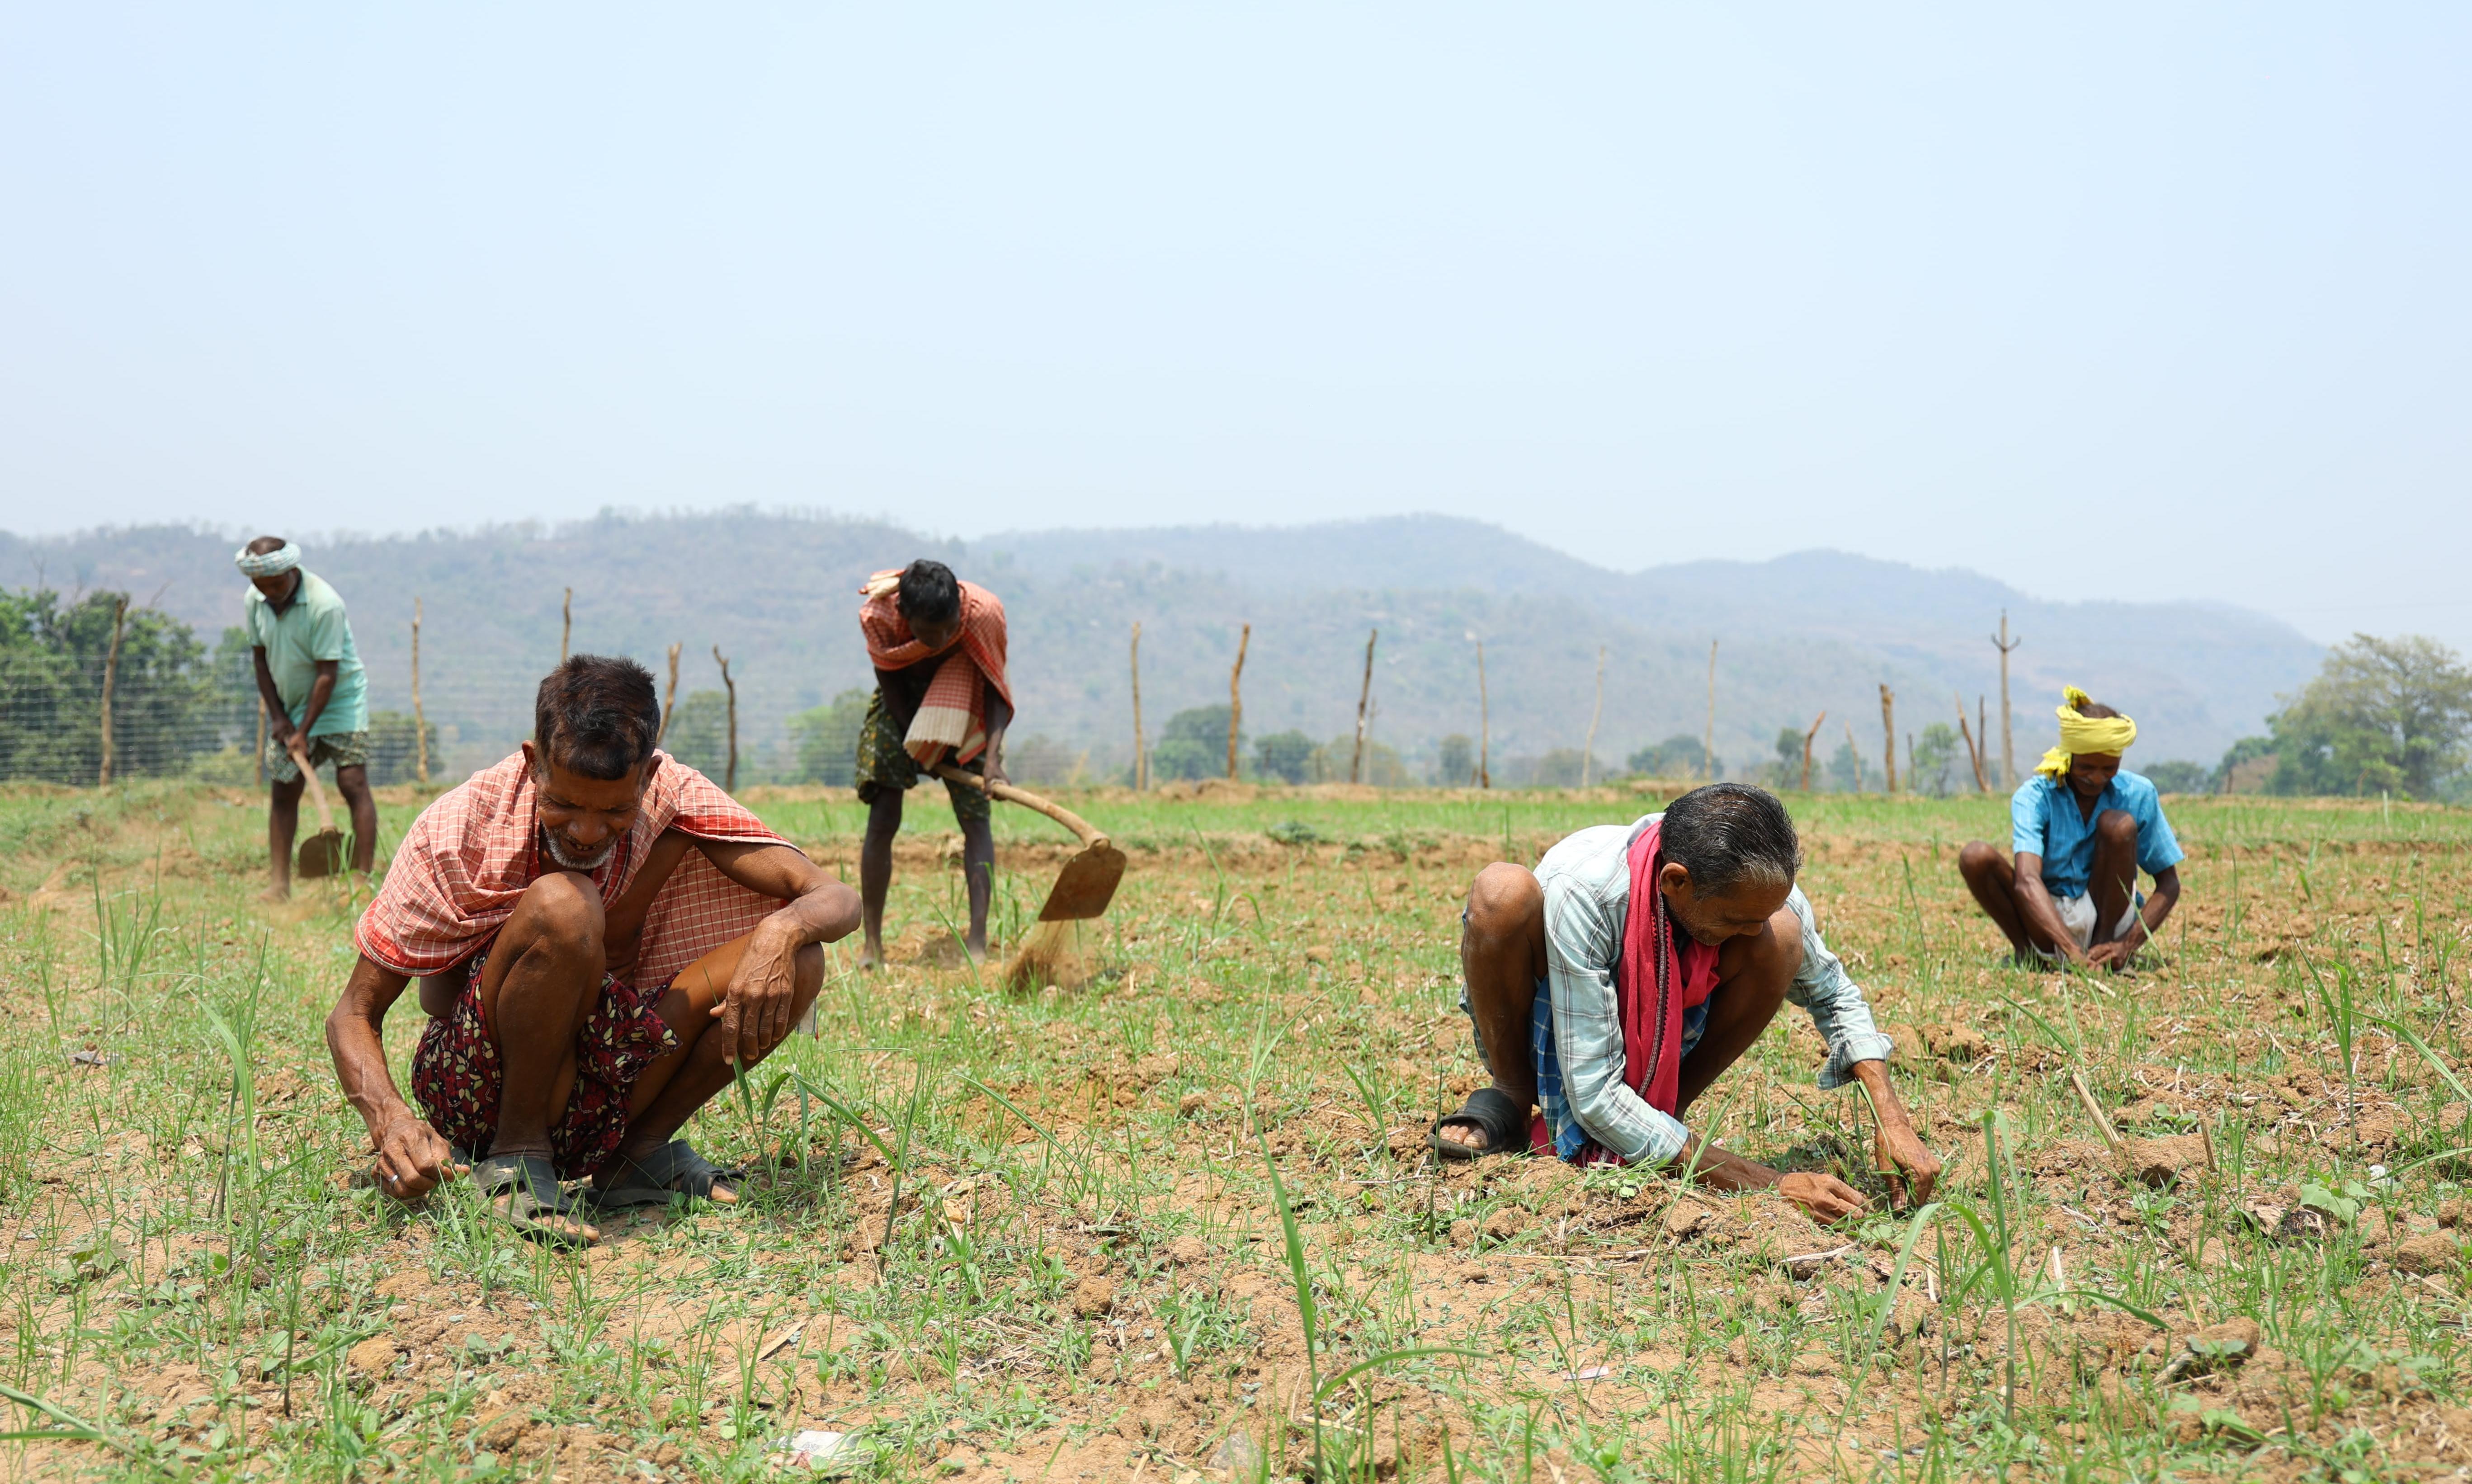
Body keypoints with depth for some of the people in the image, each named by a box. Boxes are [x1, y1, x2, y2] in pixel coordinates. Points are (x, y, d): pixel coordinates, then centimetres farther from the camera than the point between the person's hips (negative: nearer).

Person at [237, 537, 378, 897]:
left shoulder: (325, 604, -24)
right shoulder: (255, 601, -5)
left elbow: (327, 674, -22)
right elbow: (261, 658, 5)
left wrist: (304, 733, -21)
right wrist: (277, 716, -2)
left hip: (339, 700, -6)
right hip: (291, 705, 6)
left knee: (353, 784, -13)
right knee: (283, 792, 3)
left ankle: (363, 879, -14)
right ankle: (280, 883, 5)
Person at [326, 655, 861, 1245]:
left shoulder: (675, 798, -11)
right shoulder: (457, 832, -17)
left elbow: (839, 900, -14)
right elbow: (353, 1015, -11)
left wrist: (784, 930, -38)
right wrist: (391, 1121, -32)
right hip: (475, 1098, -3)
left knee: (796, 959, -19)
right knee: (562, 907, -32)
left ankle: (638, 1152, -3)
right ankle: (516, 1156, -15)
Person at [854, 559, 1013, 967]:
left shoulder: (984, 612, -32)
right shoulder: (878, 616, -31)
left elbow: (995, 687, -20)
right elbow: (891, 687, -15)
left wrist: (993, 754, -30)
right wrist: (917, 747, -15)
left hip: (963, 708, 0)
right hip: (901, 706, 0)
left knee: (976, 821, -12)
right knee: (882, 823, -6)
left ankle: (978, 941, -15)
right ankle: (873, 944, 1)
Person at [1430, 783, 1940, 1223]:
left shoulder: (1758, 887, -24)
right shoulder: (1582, 893, -37)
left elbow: (1834, 994, -2)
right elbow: (1593, 1095, -36)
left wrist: (1893, 1121, -17)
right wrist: (1766, 1184, -38)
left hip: (1654, 1051, 3)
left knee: (1782, 938, -24)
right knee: (1503, 890, -35)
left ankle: (1664, 1112, -6)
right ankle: (1511, 1103, -10)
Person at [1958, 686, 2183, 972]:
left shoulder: (2138, 795, -7)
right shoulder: (2034, 797, -14)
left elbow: (2169, 883, -4)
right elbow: (2026, 881, -30)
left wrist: (2128, 945, -22)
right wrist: (2073, 952, -45)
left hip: (2108, 921, 1)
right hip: (2047, 924, -1)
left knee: (2119, 824, -22)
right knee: (1975, 856, -25)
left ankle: (2105, 941, -13)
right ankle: (2025, 951, -6)